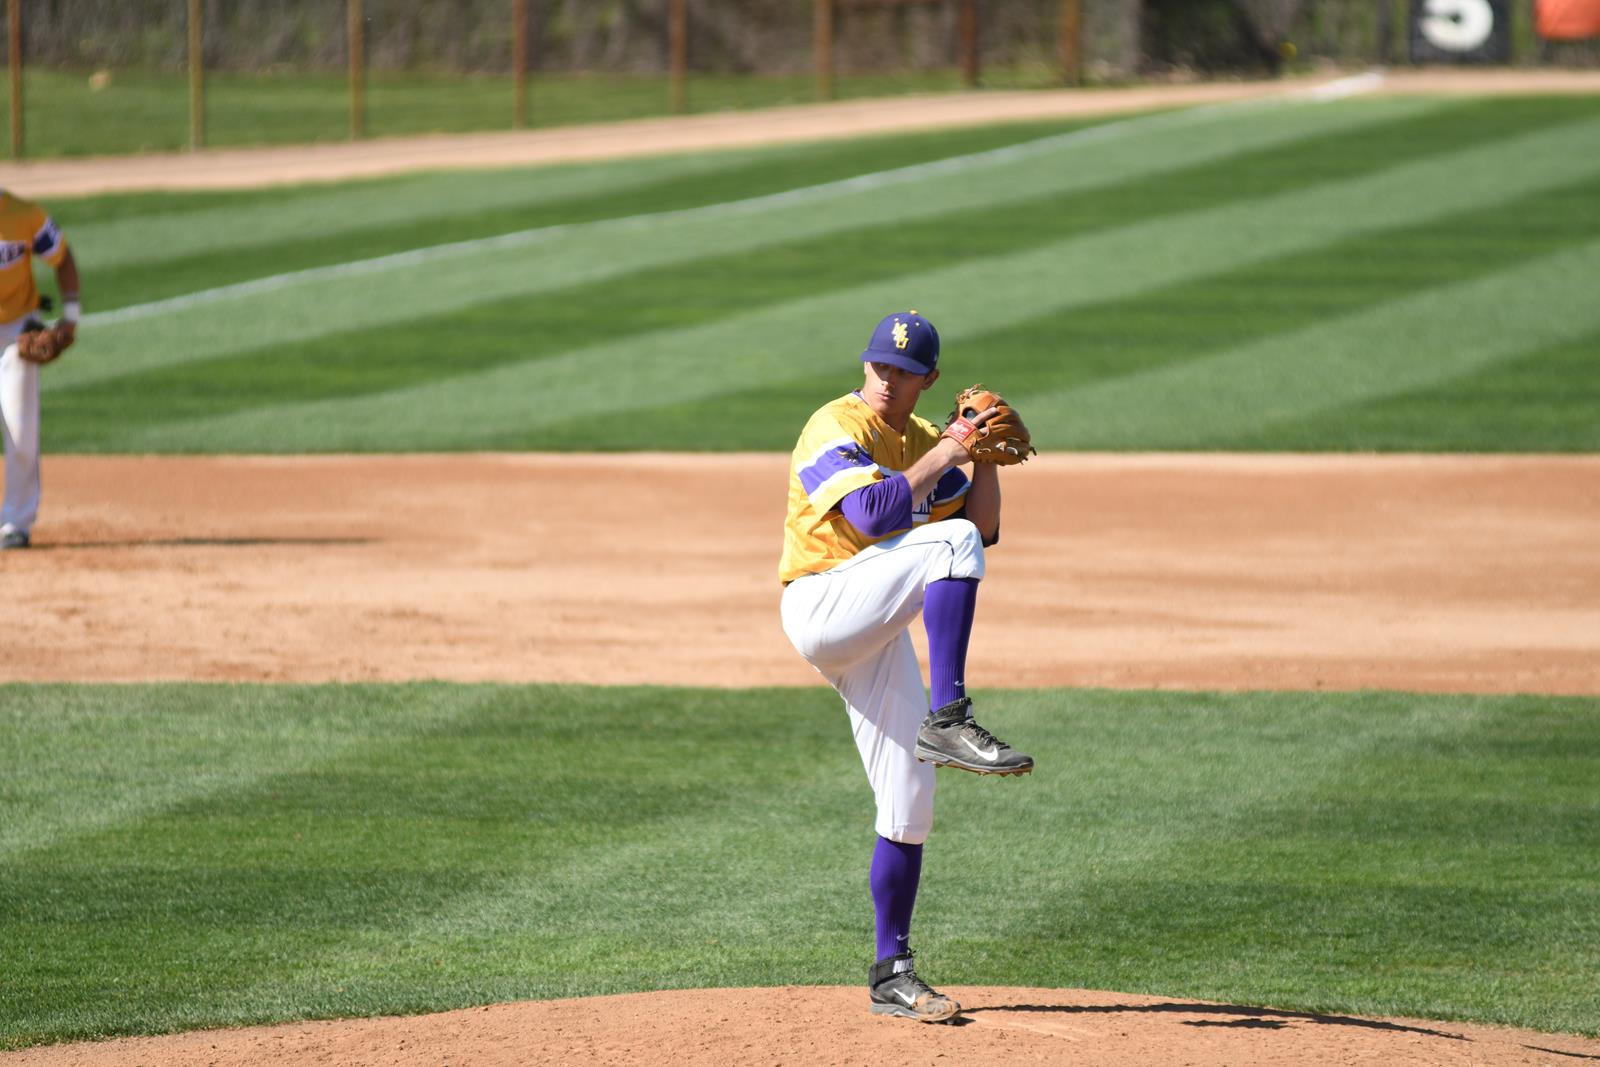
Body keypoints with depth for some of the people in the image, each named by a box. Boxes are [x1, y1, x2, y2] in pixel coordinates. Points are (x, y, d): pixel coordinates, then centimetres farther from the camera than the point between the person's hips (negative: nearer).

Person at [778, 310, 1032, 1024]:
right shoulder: (836, 428, -8)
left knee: (909, 807, 2)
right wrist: (943, 455, -14)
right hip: (821, 606, -7)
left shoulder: (923, 442, 16)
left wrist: (986, 456, 0)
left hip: (876, 636, 7)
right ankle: (947, 720, -35)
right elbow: (875, 514, -23)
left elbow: (984, 527, 13)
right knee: (949, 542, -28)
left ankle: (892, 975, 11)